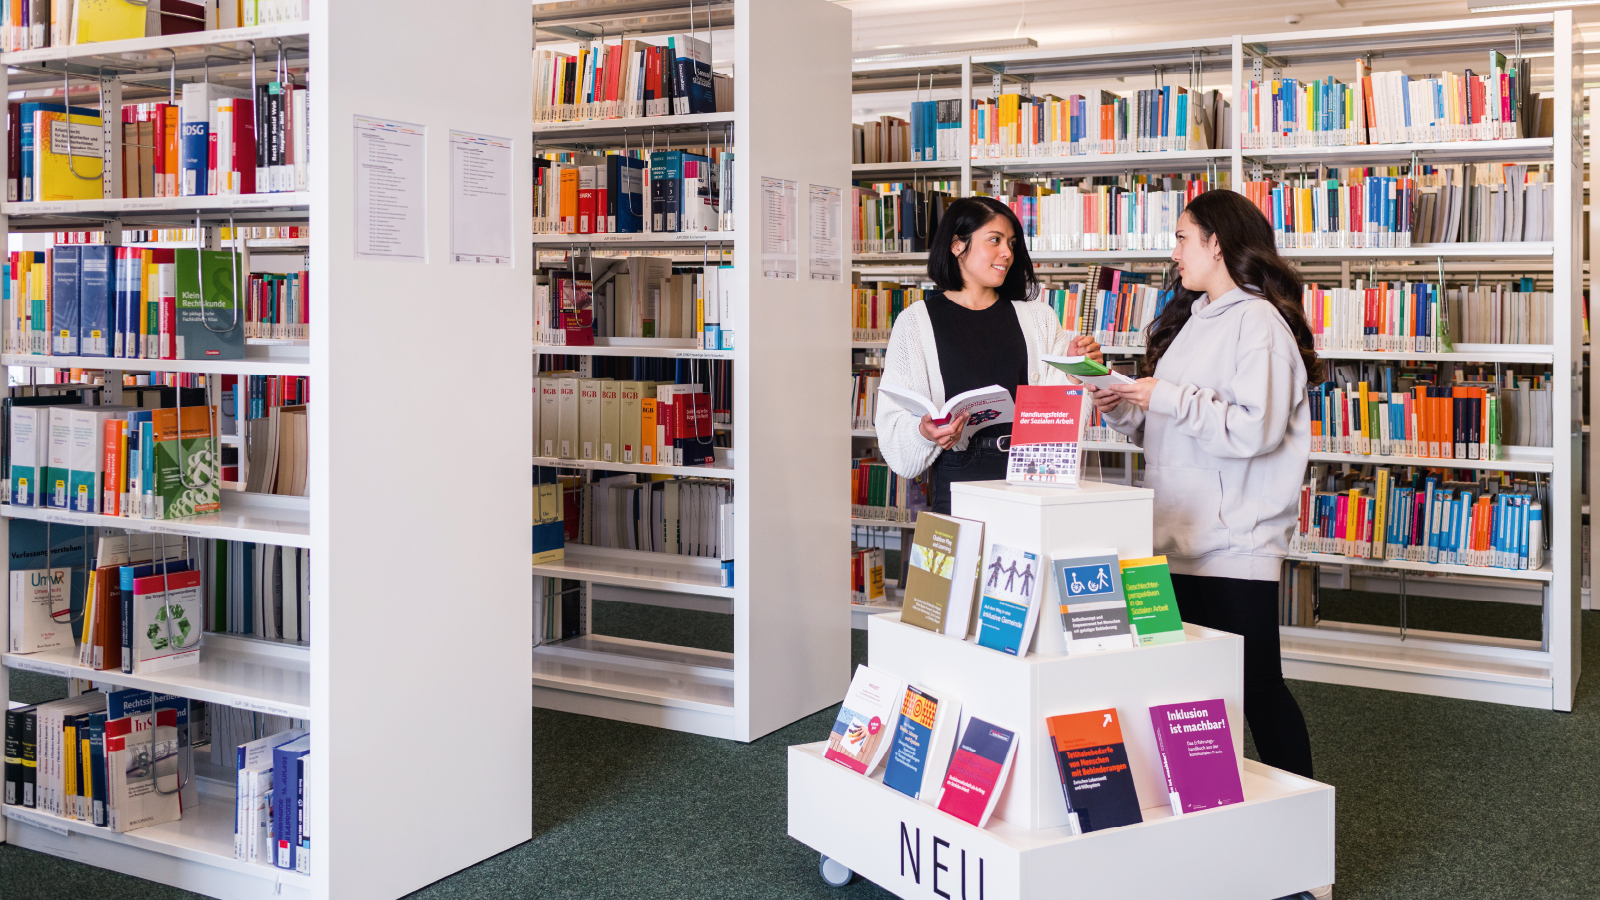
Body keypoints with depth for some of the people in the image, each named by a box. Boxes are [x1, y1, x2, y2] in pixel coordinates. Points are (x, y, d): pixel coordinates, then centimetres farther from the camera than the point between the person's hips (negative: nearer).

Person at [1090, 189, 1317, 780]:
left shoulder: (1259, 322, -10)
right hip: (1179, 536, 8)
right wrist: (1123, 410, 4)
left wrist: (1169, 398, -18)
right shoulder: (1188, 320, 17)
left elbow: (1255, 430, -21)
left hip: (1236, 543, -8)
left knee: (1257, 687, 0)